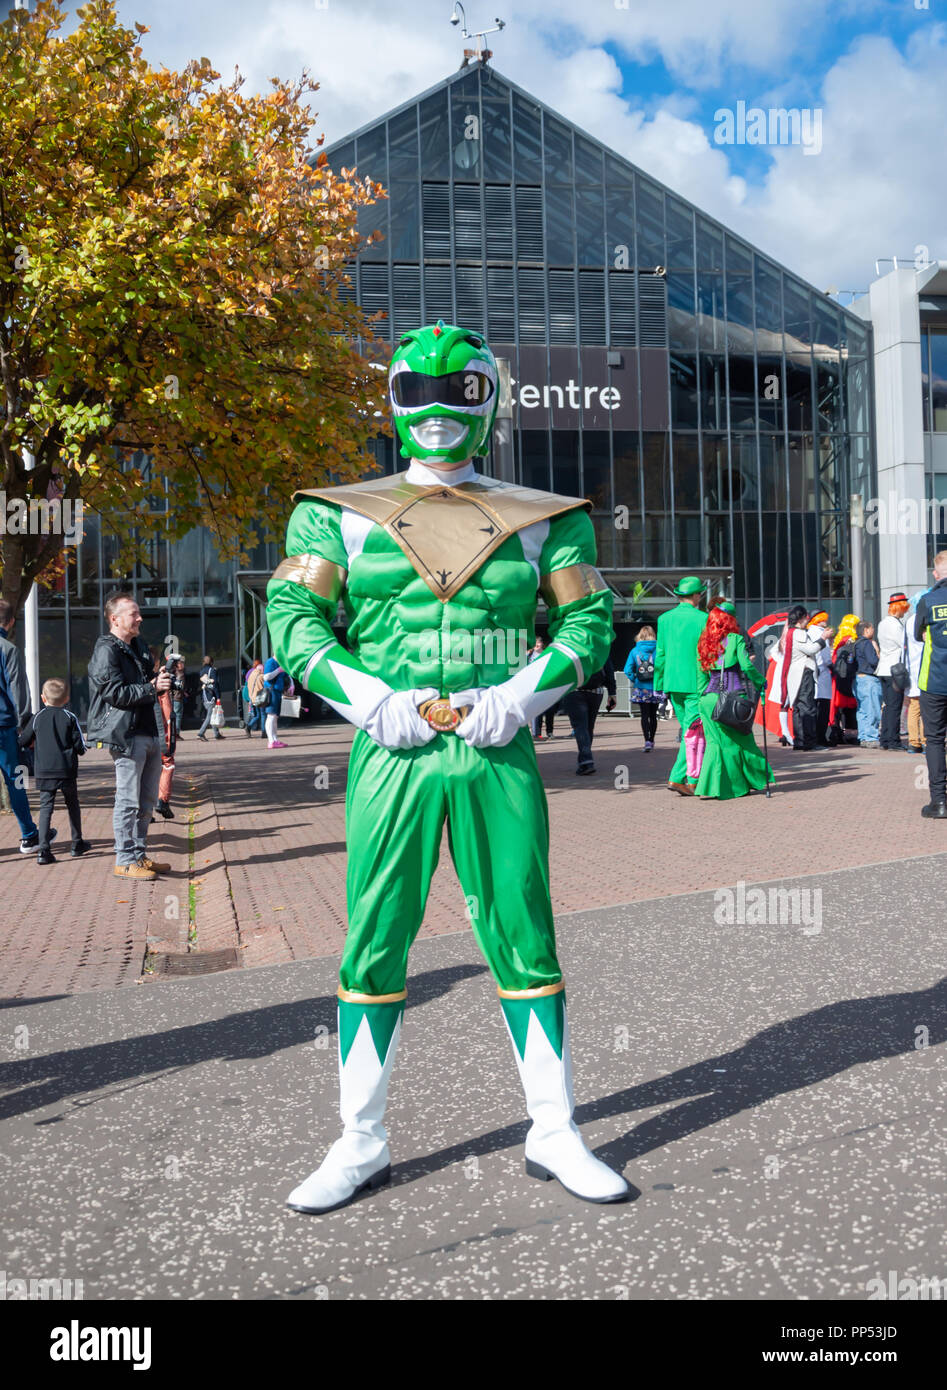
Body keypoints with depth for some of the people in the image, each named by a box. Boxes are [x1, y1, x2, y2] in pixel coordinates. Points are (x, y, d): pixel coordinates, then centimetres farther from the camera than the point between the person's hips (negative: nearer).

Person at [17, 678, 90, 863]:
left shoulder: (37, 717, 0)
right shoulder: (70, 717, -3)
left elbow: (23, 742, 5)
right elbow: (80, 746, -5)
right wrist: (79, 748, 18)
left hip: (43, 772, 0)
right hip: (67, 770, 0)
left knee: (45, 807, 2)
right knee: (72, 806, 15)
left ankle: (43, 849, -9)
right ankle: (77, 844, 25)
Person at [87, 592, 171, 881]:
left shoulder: (138, 647, 19)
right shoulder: (106, 651, -9)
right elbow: (116, 693, -17)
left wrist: (159, 679, 10)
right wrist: (152, 688, -19)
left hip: (148, 733, 9)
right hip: (125, 735, -9)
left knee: (147, 800, 13)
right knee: (128, 801, -5)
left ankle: (139, 855, 23)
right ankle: (125, 861, 2)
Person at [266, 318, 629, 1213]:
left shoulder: (540, 521, 11)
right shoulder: (339, 515, 9)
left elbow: (587, 621, 7)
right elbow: (292, 617, 1)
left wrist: (522, 694, -9)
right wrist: (368, 699, -12)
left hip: (498, 755, 1)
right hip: (391, 755, 0)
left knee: (524, 941, 5)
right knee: (374, 947, 4)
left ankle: (554, 1135, 21)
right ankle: (360, 1144, 20)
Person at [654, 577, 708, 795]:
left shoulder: (664, 619, 5)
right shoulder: (702, 619, -8)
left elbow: (660, 654, 8)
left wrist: (659, 683, 13)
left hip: (673, 683, 5)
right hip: (695, 683, -5)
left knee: (689, 731, 14)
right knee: (694, 732, -1)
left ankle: (692, 779, 15)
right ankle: (678, 777, -7)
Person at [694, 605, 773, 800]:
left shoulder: (704, 643, 13)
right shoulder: (736, 640, -1)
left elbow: (702, 675, 14)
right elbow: (746, 666, -10)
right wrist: (760, 682, 4)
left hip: (709, 698, 4)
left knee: (716, 742, 6)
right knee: (741, 739, 8)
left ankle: (707, 788, -3)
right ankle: (754, 779, 20)